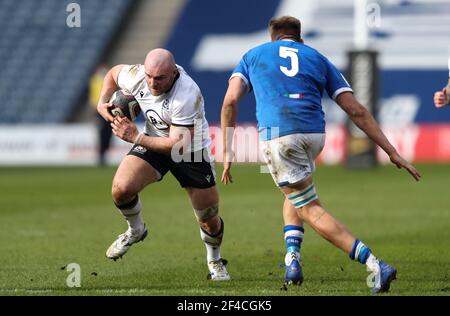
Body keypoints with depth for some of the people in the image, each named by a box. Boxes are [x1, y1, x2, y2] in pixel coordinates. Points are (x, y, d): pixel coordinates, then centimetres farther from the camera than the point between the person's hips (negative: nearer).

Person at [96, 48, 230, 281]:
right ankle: (135, 230, 10)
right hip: (153, 141, 3)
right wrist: (103, 103, -8)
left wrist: (136, 137, -36)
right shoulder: (136, 77, -21)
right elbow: (113, 73, 6)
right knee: (121, 188, -21)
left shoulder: (187, 95, -36)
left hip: (190, 149, -3)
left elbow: (178, 145, -35)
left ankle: (214, 261, 34)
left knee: (210, 221, 2)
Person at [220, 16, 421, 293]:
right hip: (314, 134, 2)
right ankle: (293, 255, 12)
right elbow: (356, 111, 16)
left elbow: (230, 102, 7)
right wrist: (392, 152, 15)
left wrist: (228, 153, 10)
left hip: (276, 135, -2)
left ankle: (376, 266, -12)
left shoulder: (252, 56, 24)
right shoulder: (317, 58, 25)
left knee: (311, 210, 2)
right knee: (295, 192, 33)